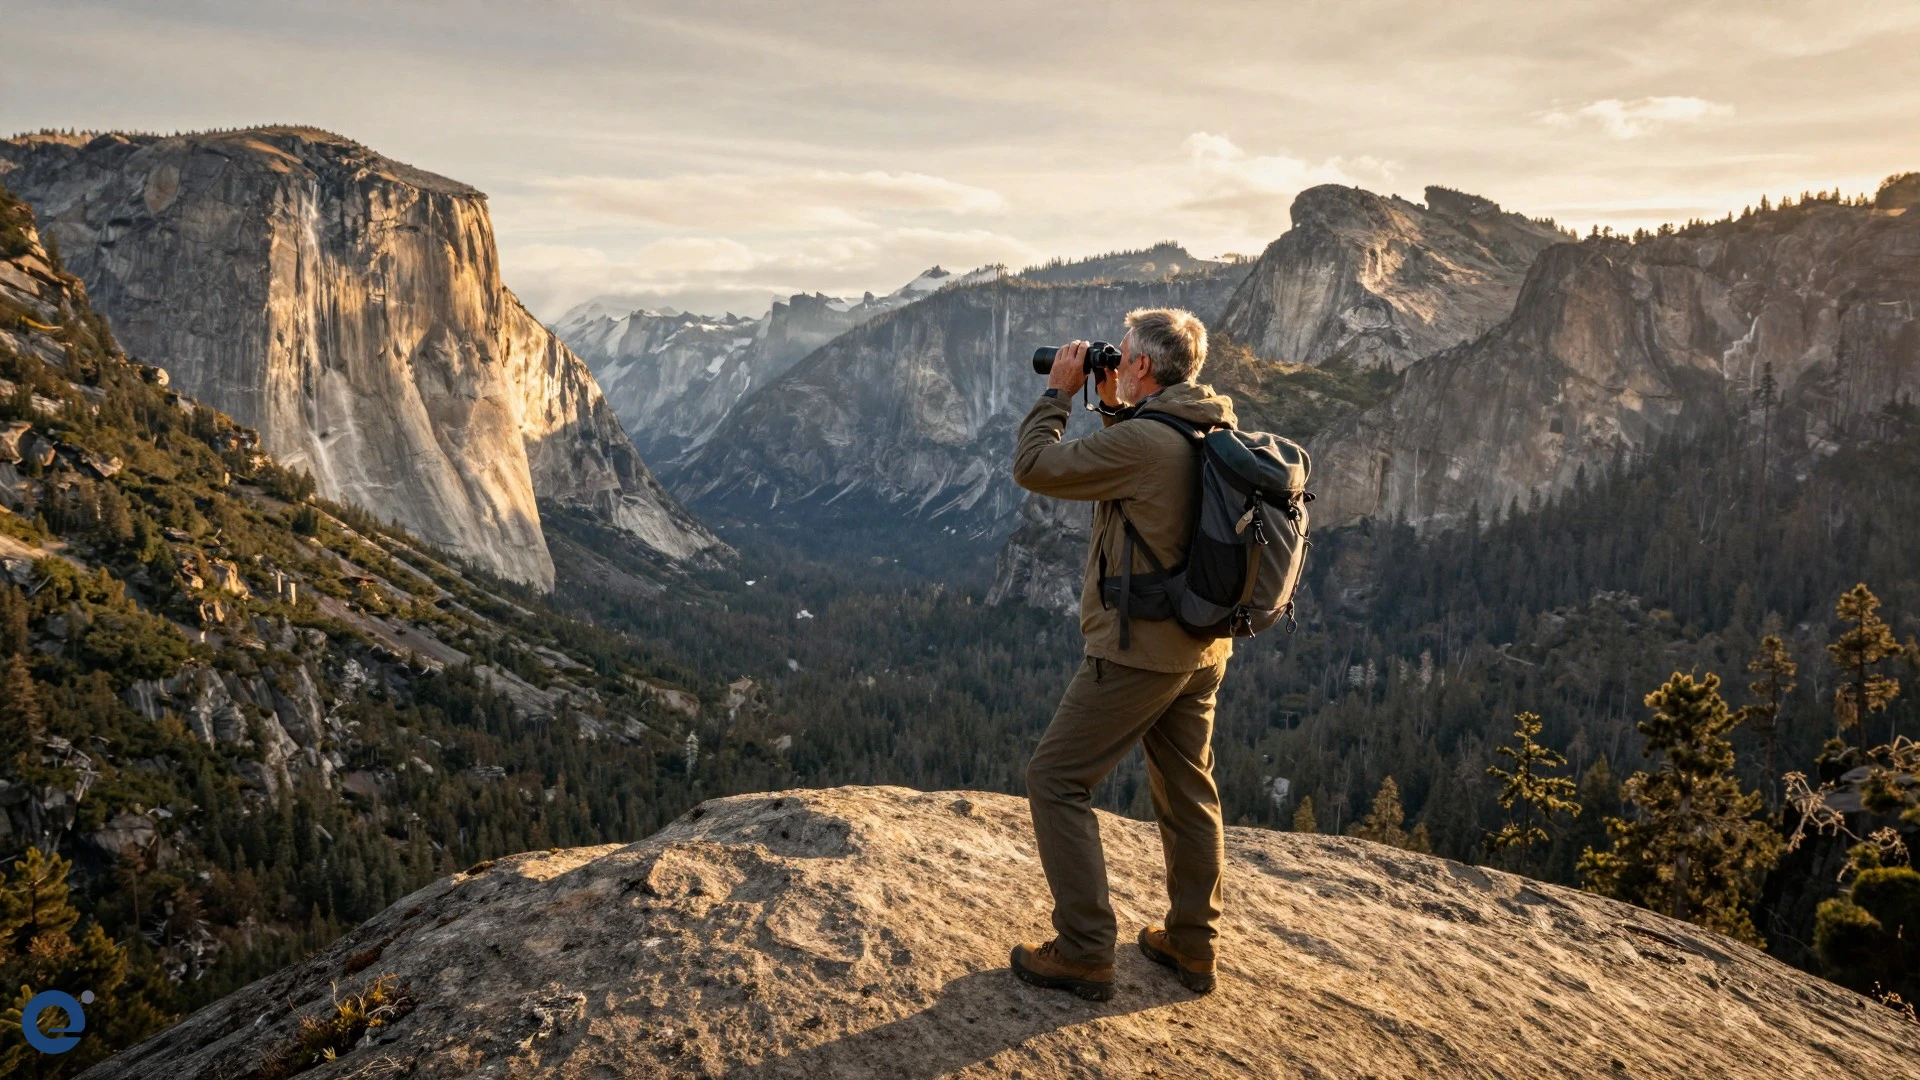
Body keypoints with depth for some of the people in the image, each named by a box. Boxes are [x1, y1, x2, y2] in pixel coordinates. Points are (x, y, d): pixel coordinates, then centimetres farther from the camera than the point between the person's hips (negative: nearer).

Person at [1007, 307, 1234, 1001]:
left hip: (1138, 650, -9)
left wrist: (1059, 391, -2)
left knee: (1056, 781, 2)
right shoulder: (1217, 433, 6)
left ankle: (1085, 954, 5)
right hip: (1202, 649, 9)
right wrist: (1113, 406, 16)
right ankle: (1192, 946, 30)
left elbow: (1033, 467, -15)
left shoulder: (1141, 442, -22)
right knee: (1188, 792, 18)